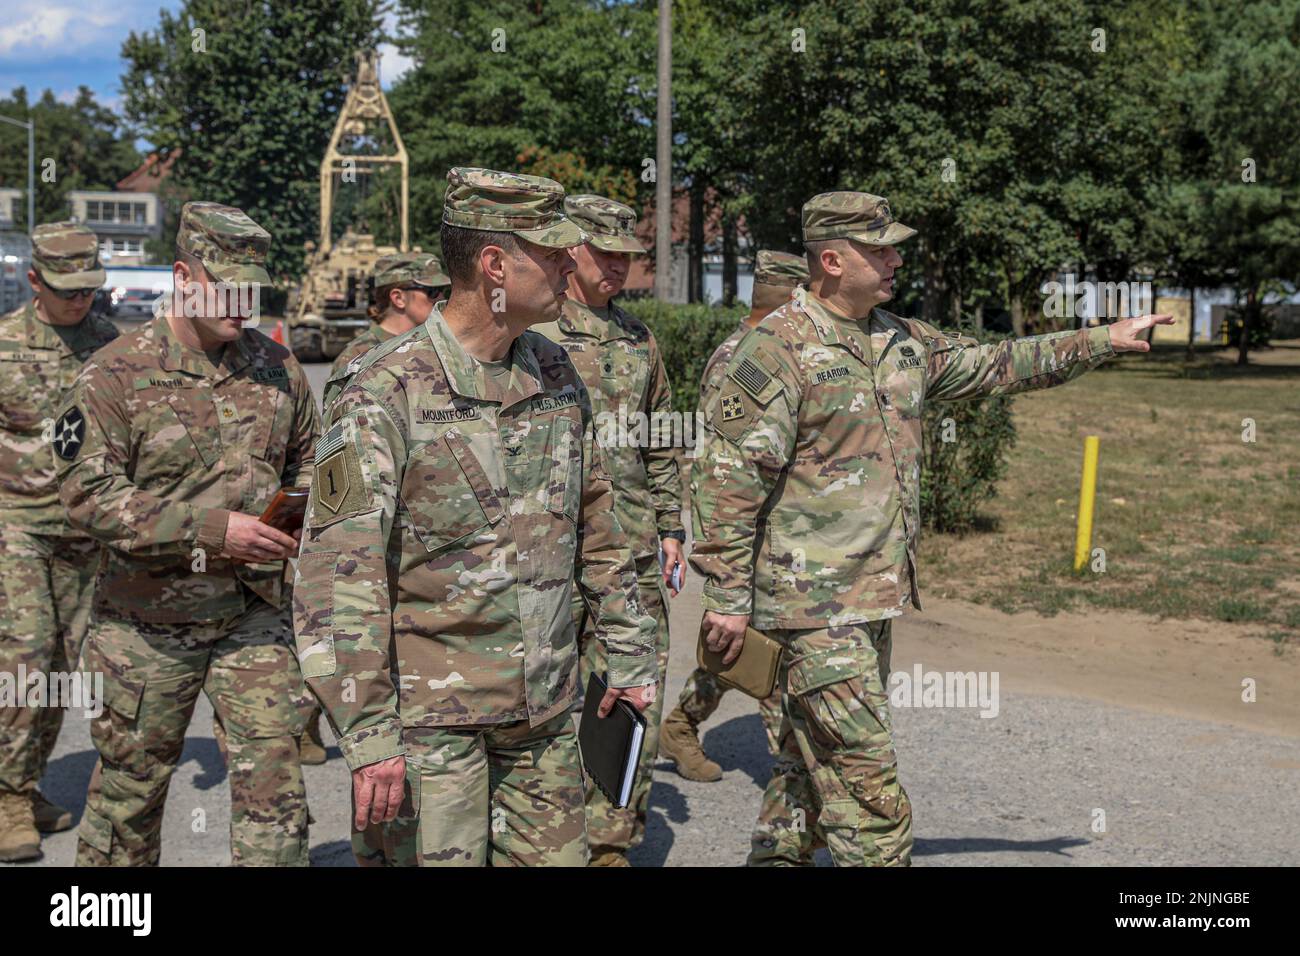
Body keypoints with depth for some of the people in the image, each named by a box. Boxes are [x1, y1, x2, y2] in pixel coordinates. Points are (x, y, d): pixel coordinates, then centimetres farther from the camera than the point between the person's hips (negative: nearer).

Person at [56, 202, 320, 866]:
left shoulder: (277, 369, 4)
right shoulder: (117, 374, -9)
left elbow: (308, 459, 19)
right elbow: (88, 492, -16)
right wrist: (213, 529, -23)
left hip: (254, 617, 2)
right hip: (147, 624, -2)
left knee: (273, 782, -4)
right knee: (129, 790, 13)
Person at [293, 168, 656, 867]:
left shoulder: (556, 376, 7)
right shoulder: (387, 392, -14)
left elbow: (596, 526, 17)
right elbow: (337, 575, -17)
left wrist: (629, 652, 16)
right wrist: (366, 734, -21)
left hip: (547, 706, 6)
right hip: (431, 713, -6)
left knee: (557, 855, 11)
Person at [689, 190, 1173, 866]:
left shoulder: (902, 342, 12)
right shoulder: (777, 349, -13)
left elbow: (996, 367, 24)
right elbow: (725, 481, -14)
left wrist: (1102, 341, 21)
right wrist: (726, 598, -15)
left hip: (873, 601, 9)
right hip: (811, 604, -8)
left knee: (813, 764, 18)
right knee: (867, 788, -8)